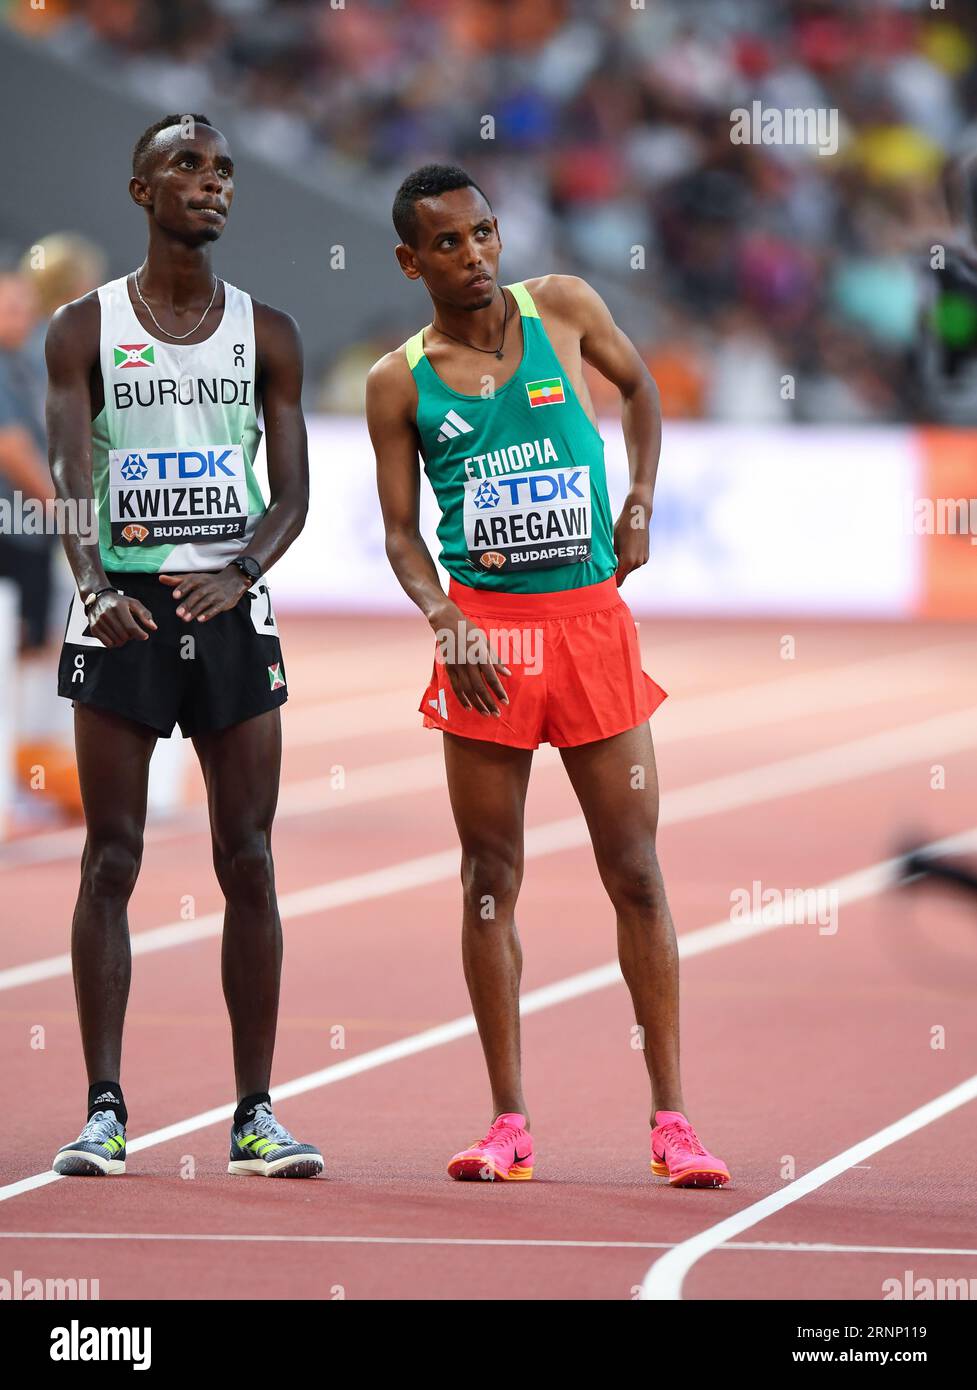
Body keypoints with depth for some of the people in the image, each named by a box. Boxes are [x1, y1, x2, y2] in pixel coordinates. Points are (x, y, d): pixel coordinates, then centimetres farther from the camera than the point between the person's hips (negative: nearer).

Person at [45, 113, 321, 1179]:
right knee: (111, 857, -3)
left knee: (248, 861, 0)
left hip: (230, 609, 2)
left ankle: (256, 1112, 4)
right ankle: (104, 1109, -1)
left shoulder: (265, 334, 8)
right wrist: (93, 584, -28)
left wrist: (239, 572, -18)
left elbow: (291, 494, 3)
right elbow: (70, 478, -9)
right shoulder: (85, 329, 2)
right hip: (122, 608, -2)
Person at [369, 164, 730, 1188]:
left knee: (635, 873, -1)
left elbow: (640, 387, 21)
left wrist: (639, 506, 9)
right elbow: (400, 532, 4)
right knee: (491, 879, 1)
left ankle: (671, 1121, 2)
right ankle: (508, 1123, 8)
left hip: (592, 620, 0)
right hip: (486, 630, 0)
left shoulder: (562, 308, 4)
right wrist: (441, 617, -14)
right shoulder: (399, 382, 3)